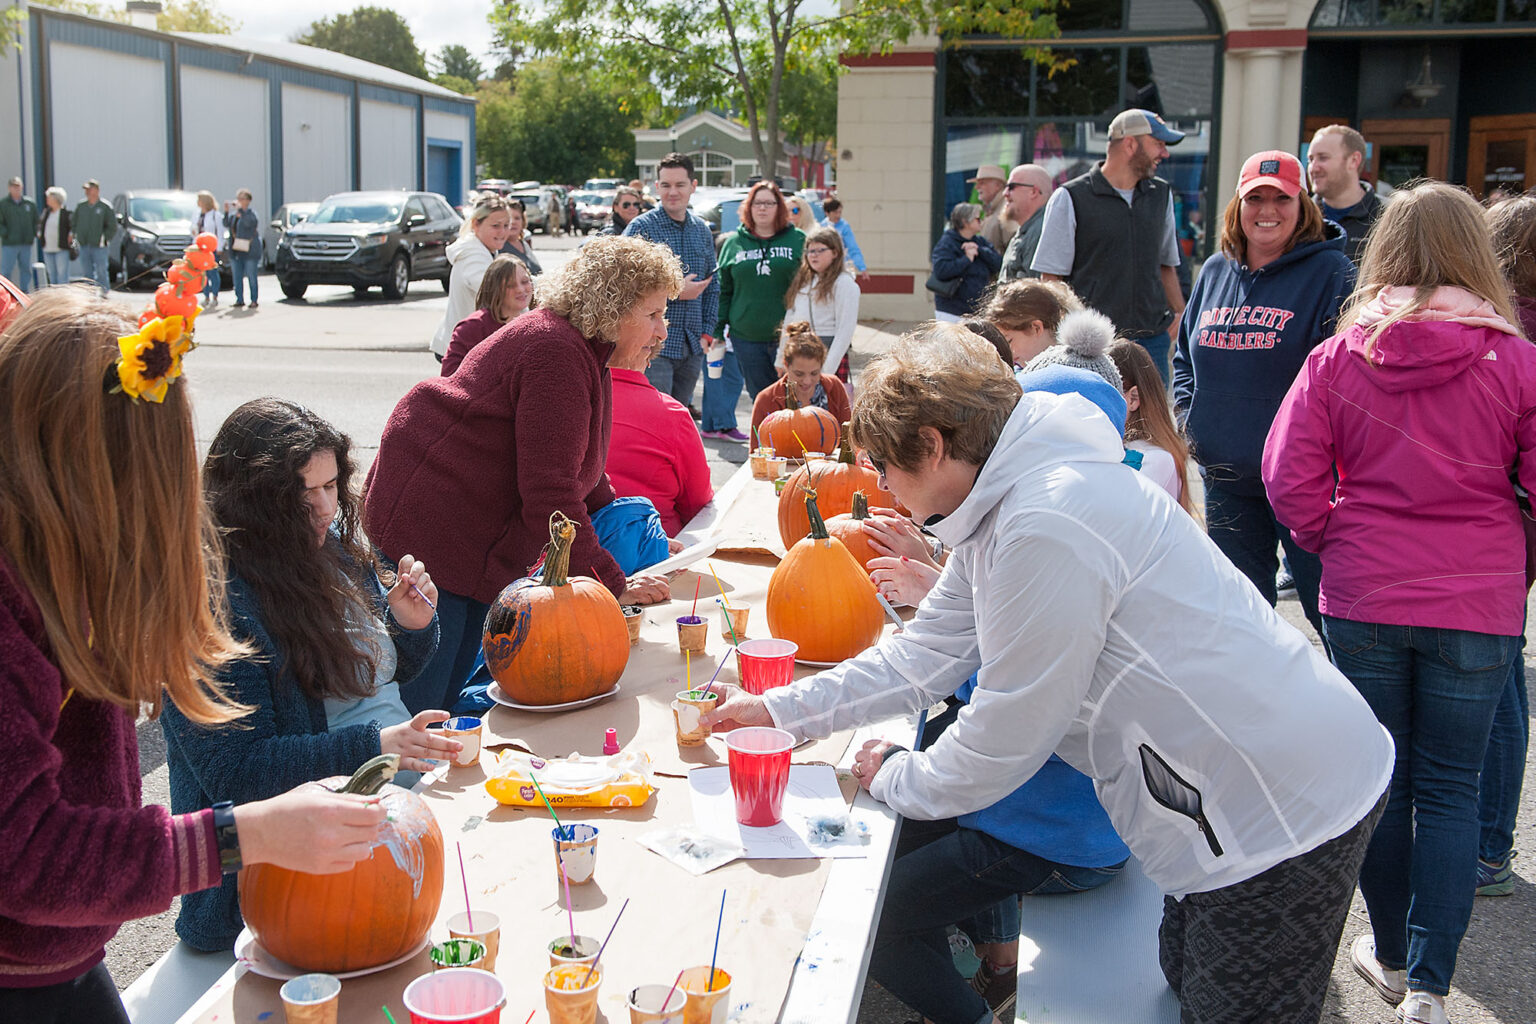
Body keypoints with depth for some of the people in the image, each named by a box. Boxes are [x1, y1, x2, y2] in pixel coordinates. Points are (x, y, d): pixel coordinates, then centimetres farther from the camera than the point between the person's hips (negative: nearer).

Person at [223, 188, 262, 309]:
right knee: (237, 277, 6)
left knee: (251, 277, -3)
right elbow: (226, 225, 3)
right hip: (236, 251, 6)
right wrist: (226, 212, -8)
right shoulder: (233, 214, 14)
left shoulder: (251, 213, -5)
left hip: (249, 251, -6)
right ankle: (239, 300, 12)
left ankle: (254, 301, 3)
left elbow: (249, 223, -24)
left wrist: (240, 210, -22)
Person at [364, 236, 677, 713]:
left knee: (450, 691, 15)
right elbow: (550, 495, -26)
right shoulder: (556, 354, -22)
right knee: (416, 707, -7)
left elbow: (582, 473, 22)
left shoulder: (584, 353, 11)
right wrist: (613, 585, -21)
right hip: (427, 526, -11)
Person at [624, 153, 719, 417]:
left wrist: (707, 333, 10)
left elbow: (712, 285, 19)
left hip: (692, 346, 6)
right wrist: (674, 291, -15)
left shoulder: (702, 230, 12)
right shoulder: (641, 228, -6)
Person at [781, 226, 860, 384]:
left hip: (828, 351, -6)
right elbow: (790, 318, 17)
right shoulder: (802, 282, 17)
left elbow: (846, 329, -11)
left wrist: (828, 368, -17)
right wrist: (781, 359, 12)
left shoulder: (845, 284, -5)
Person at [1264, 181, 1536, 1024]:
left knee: (1380, 779, 15)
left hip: (1363, 600, 1)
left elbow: (1289, 478, -7)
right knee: (1450, 789, 10)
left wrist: (1335, 543, 7)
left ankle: (1390, 956, 29)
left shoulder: (1337, 357, -4)